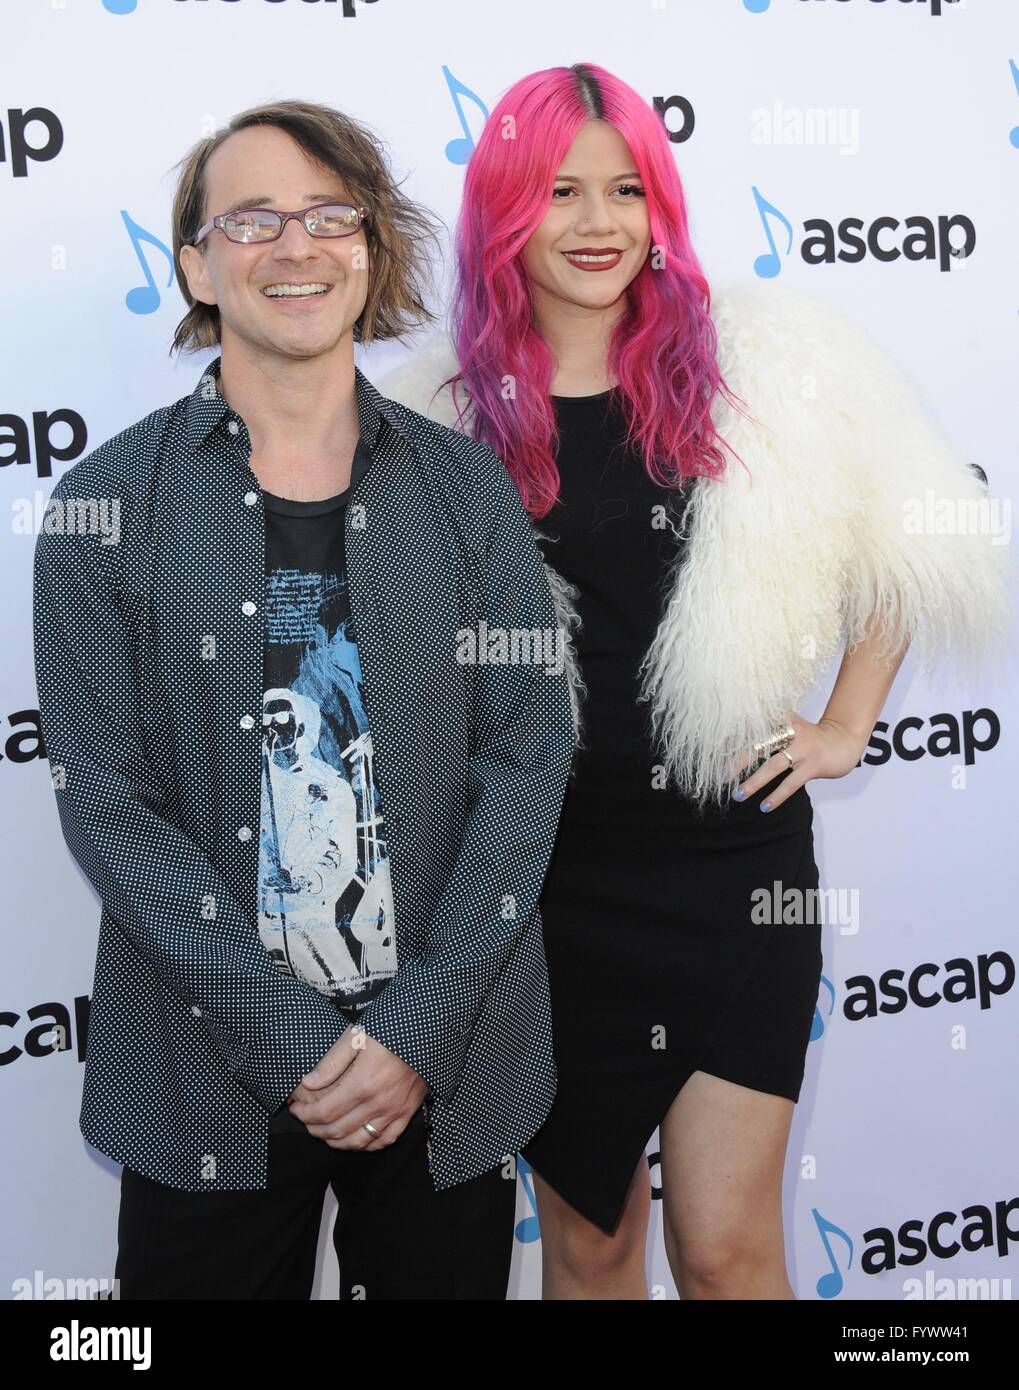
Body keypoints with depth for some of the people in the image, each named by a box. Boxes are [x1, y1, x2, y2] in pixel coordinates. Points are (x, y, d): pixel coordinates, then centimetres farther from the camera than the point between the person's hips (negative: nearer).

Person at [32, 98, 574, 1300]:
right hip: (207, 1087, -1)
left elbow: (530, 751, -2)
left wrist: (419, 1027, -11)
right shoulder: (109, 503, -2)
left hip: (452, 1068, 2)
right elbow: (103, 797, -7)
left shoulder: (466, 489, 2)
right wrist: (291, 1040, -13)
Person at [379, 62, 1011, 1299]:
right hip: (546, 870, 1)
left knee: (725, 1249, 3)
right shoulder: (442, 417, -2)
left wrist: (846, 723, 5)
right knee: (587, 1237, 16)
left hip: (733, 857, -1)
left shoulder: (766, 363, -2)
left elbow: (916, 540, 8)